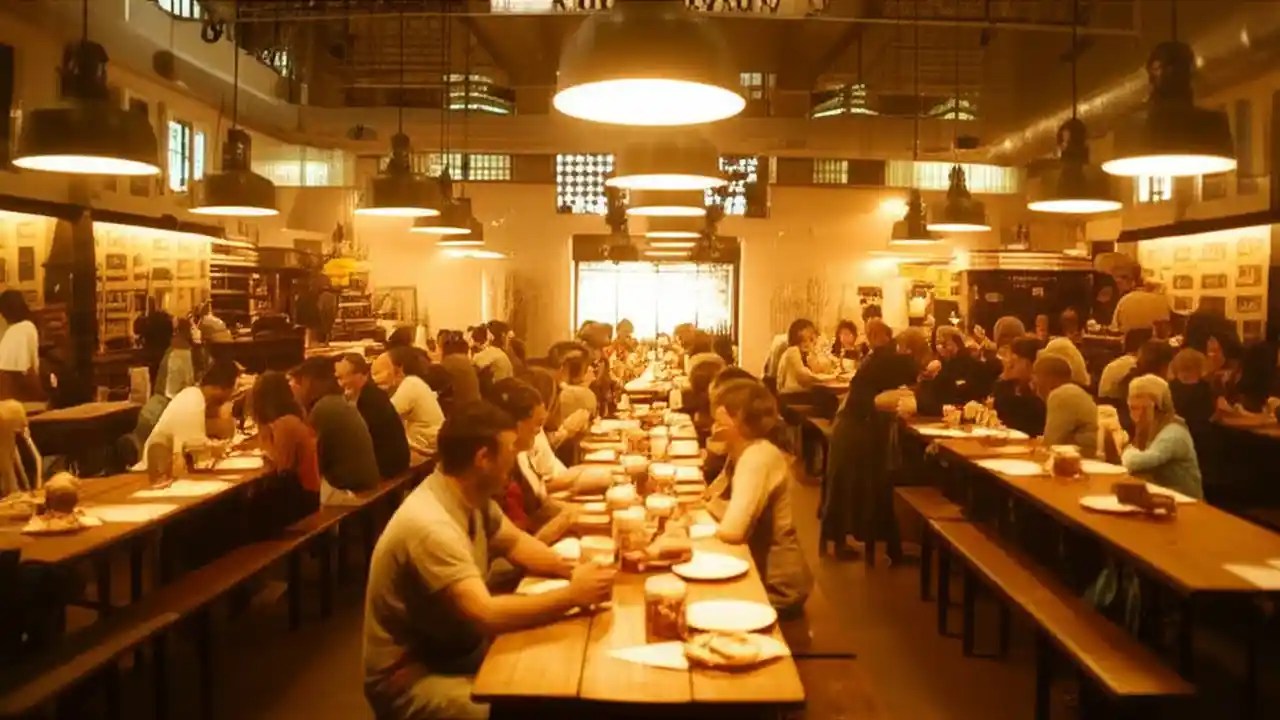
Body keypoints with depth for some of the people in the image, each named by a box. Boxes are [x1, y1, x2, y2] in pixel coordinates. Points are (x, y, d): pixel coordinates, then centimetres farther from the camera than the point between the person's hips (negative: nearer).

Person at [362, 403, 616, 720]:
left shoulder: (472, 496, -1)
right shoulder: (430, 526, -30)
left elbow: (515, 543, 12)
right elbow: (486, 615, -34)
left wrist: (569, 569, -7)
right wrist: (573, 595, -26)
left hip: (459, 649, 9)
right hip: (412, 675, -9)